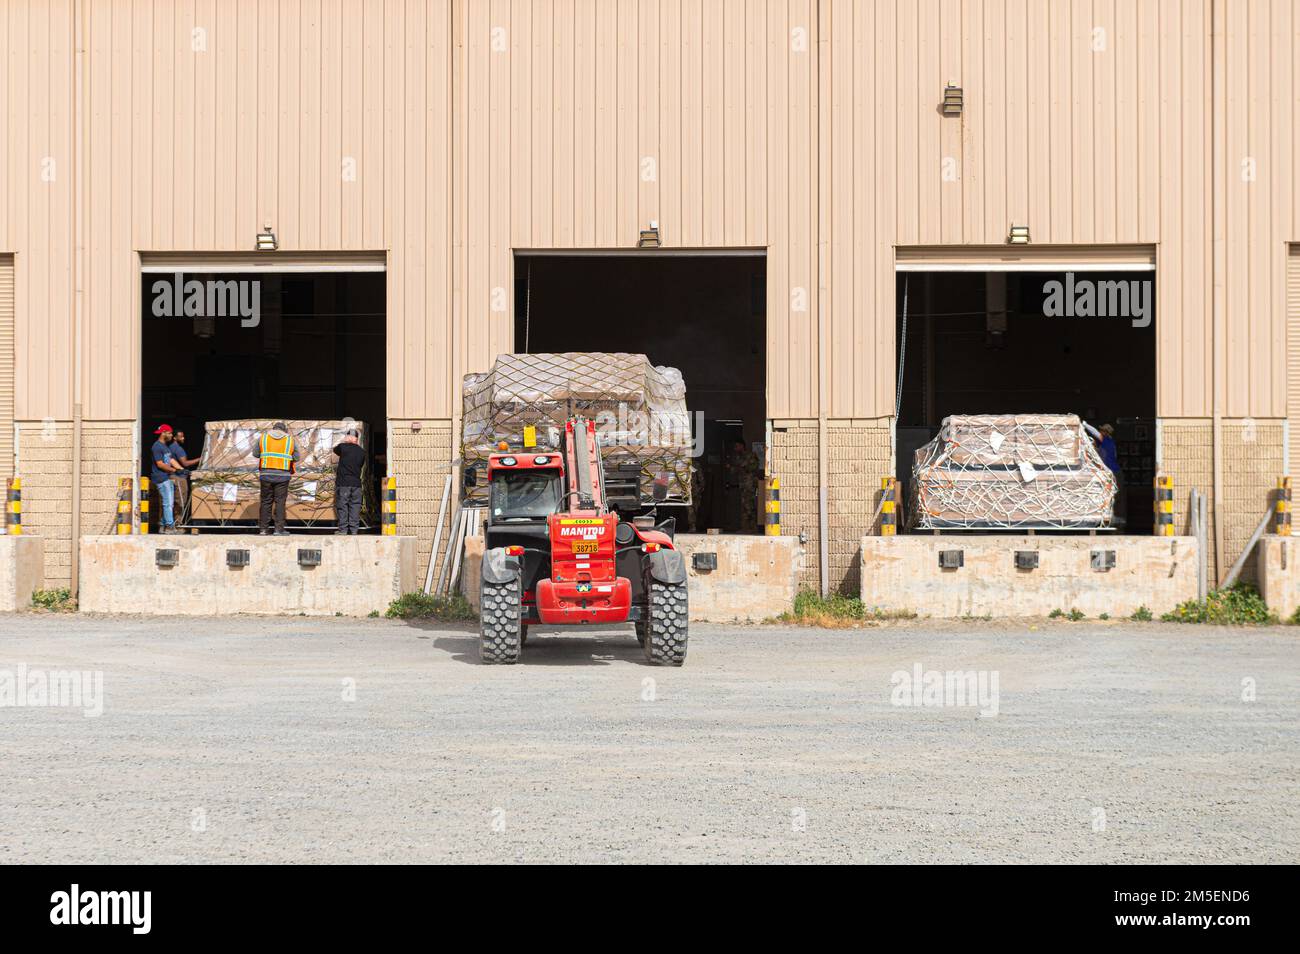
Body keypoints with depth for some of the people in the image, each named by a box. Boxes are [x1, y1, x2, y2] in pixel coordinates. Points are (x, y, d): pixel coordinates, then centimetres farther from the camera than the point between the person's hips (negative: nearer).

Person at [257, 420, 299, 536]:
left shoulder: (263, 438, 8)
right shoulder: (290, 440, 6)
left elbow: (257, 457, 9)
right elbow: (296, 460, 9)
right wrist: (290, 472, 20)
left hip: (266, 474, 1)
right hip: (283, 476, -1)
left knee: (266, 502, 7)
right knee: (280, 502, 0)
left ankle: (263, 528, 6)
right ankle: (279, 529, -5)